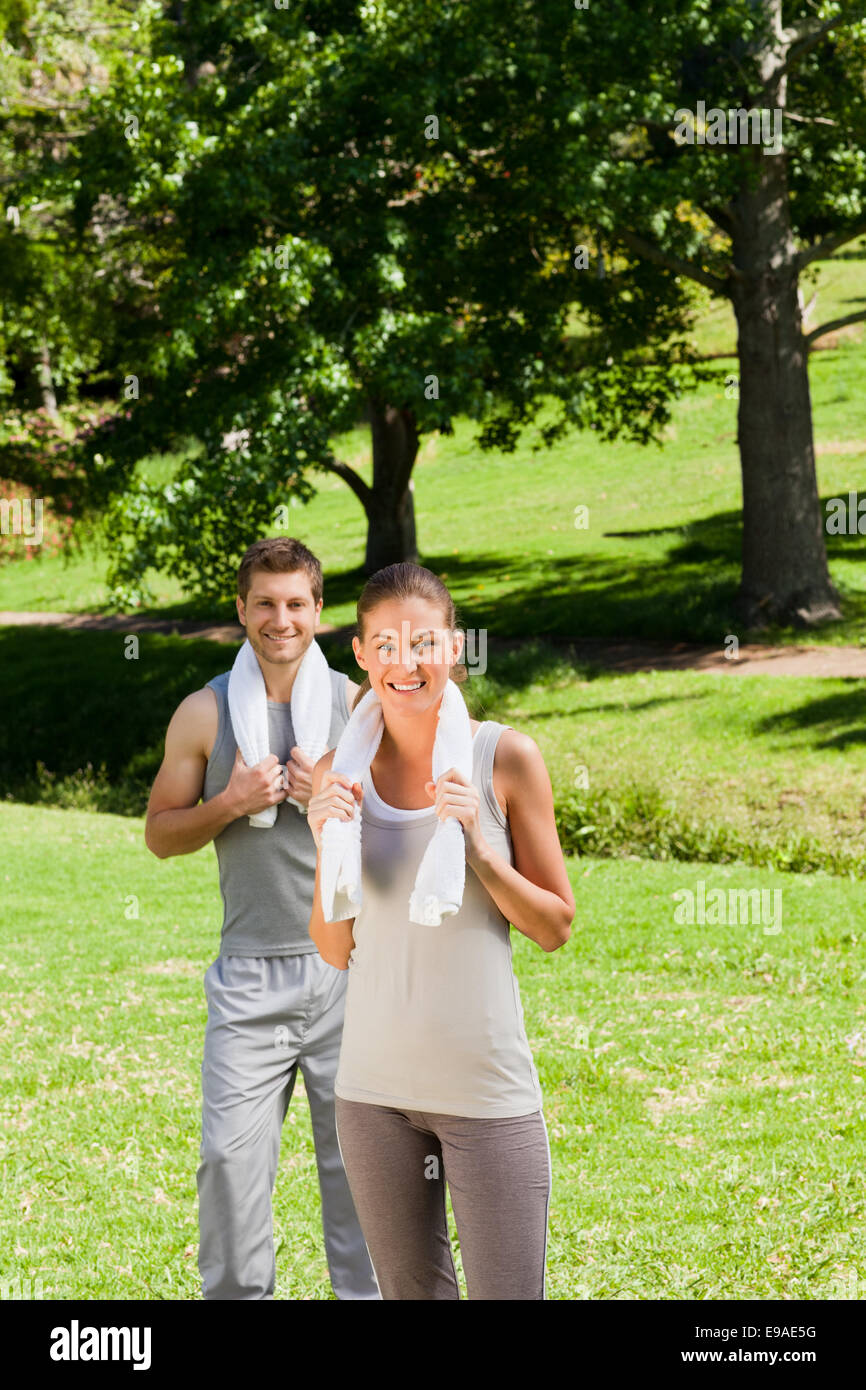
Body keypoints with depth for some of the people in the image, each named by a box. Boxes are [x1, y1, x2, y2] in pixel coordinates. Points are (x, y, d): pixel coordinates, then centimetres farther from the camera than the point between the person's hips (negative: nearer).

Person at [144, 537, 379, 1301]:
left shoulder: (357, 706, 4)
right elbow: (161, 834, 8)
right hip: (251, 972, 0)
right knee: (231, 1156, -4)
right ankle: (235, 1293, 11)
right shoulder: (205, 713, 3)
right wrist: (230, 804, -10)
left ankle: (368, 1291, 17)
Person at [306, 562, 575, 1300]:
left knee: (505, 1291, -2)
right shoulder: (341, 770, 3)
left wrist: (480, 849, -14)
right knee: (410, 1291, 14)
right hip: (375, 1086, 3)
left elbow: (556, 927, 0)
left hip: (487, 1089, -3)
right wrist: (327, 845, -9)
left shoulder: (506, 757, -5)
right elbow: (335, 950, 7)